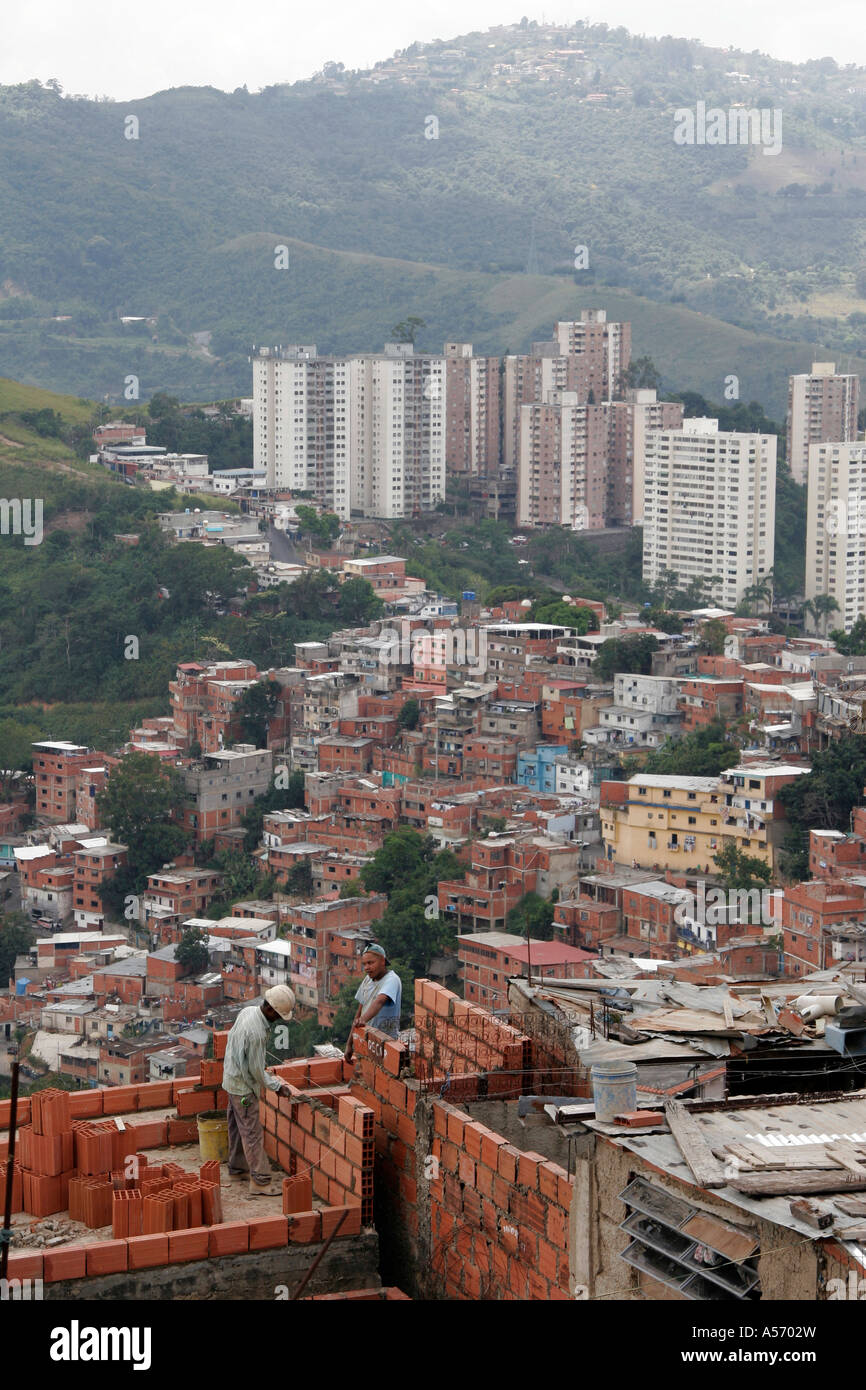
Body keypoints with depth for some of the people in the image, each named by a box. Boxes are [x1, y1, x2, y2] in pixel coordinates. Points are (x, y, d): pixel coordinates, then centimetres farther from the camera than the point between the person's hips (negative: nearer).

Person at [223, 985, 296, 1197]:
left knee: (237, 1127, 22)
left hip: (233, 1078, 10)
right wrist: (276, 1086, -8)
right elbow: (256, 1070, -23)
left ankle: (237, 1167, 36)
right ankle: (260, 1182, -2)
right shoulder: (256, 1032, -31)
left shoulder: (248, 1011, -3)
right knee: (252, 1133, -5)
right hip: (243, 1086, -9)